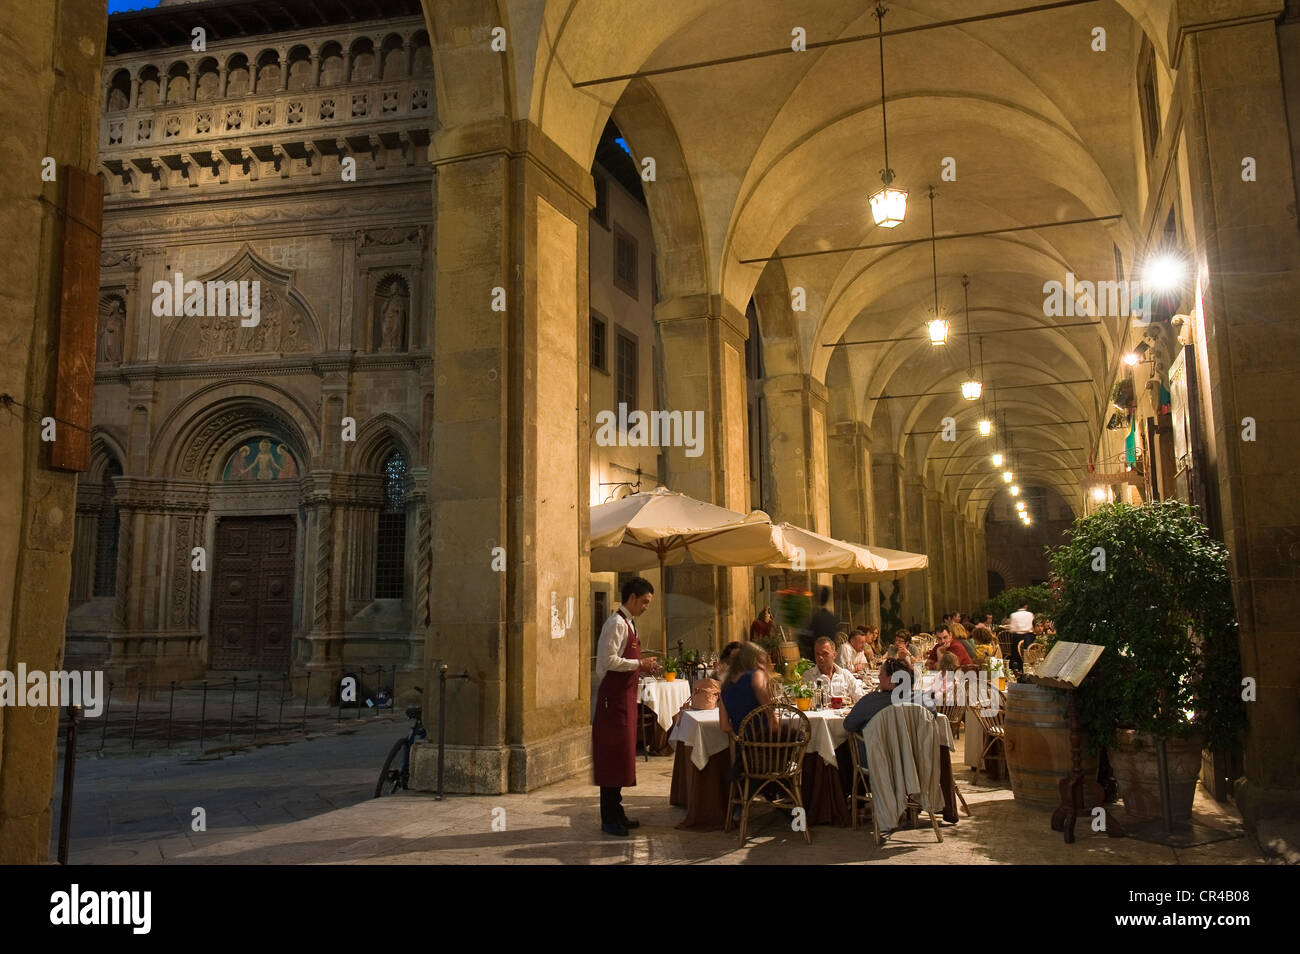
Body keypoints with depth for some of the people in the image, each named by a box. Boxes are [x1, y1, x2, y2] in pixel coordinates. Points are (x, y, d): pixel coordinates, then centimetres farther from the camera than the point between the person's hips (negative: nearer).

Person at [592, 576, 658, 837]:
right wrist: (639, 663, -19)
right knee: (613, 755, -5)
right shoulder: (616, 623, -15)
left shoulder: (628, 623, 16)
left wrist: (641, 667, 9)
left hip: (624, 695, 10)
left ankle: (616, 813, 25)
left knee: (621, 754, 15)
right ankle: (609, 819, 3)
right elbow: (607, 661, -23)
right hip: (614, 697, -10)